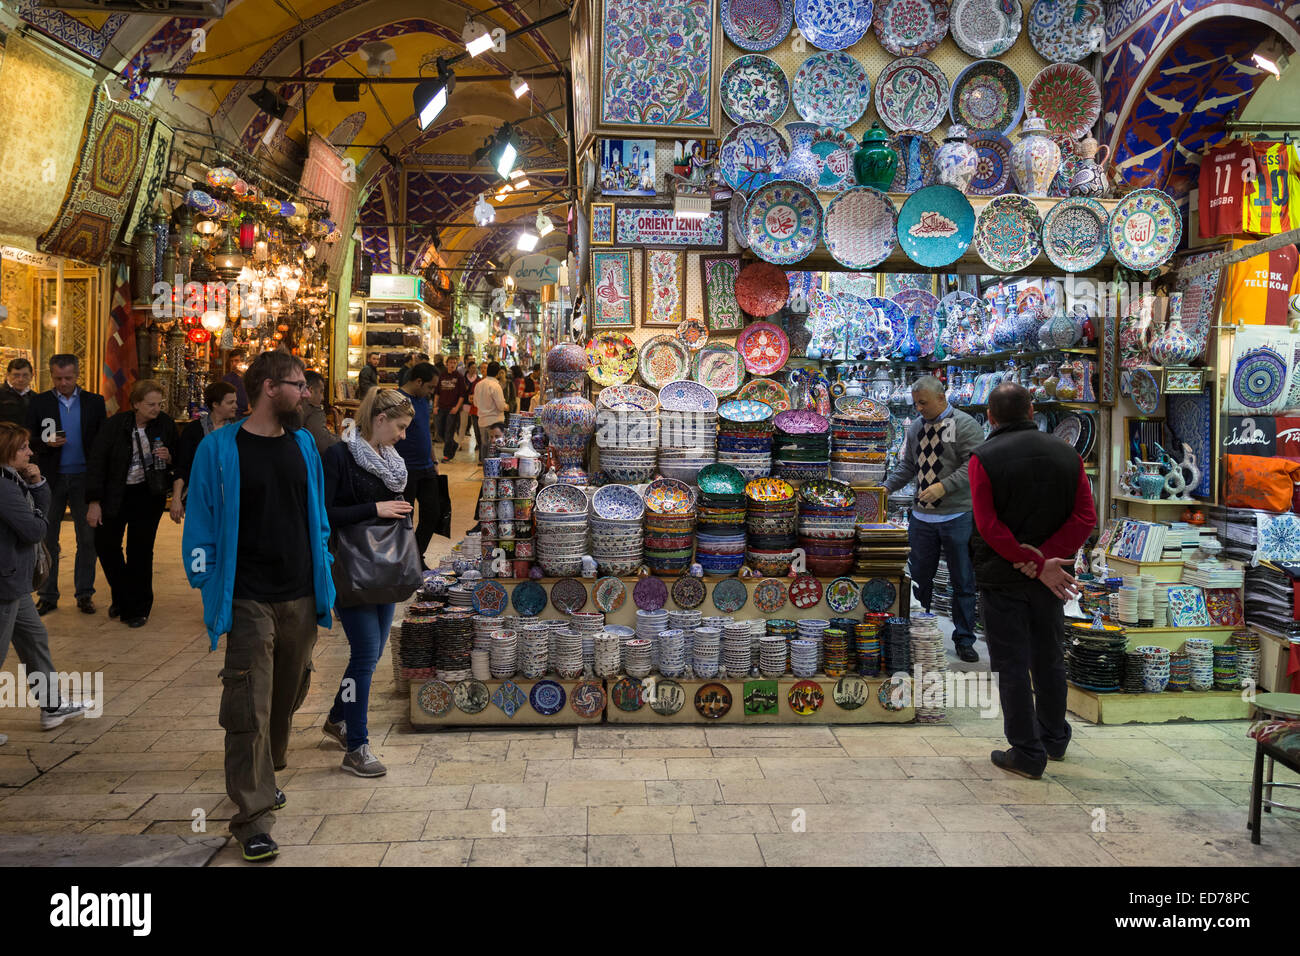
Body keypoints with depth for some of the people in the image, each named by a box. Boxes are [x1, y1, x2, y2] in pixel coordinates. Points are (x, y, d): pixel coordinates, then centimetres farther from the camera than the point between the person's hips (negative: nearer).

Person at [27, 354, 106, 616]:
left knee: (88, 538, 3)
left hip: (83, 478, 0)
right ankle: (48, 596, 13)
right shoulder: (39, 402, 4)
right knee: (47, 538, 4)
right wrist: (47, 443, -17)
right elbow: (29, 441, 4)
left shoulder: (94, 402, 4)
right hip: (51, 478, 0)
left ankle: (85, 594, 13)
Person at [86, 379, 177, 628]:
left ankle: (137, 609, 15)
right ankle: (121, 597, 27)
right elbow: (97, 461, -8)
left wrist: (168, 458, -18)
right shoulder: (116, 424, -11)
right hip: (115, 494, 0)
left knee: (140, 551, 1)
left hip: (148, 495, 0)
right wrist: (94, 501, -11)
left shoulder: (165, 424, -6)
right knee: (105, 544, 3)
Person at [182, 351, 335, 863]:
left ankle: (263, 777, 39)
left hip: (301, 597, 5)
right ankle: (254, 817, 2)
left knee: (287, 696, 16)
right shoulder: (220, 449, -6)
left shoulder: (303, 445, 8)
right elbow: (201, 525, -3)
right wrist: (210, 588, -6)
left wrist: (323, 578, 12)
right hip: (249, 602, -5)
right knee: (250, 707, -6)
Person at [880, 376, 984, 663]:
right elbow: (907, 466, 17)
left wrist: (944, 487, -24)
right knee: (920, 579, 11)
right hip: (922, 517, 5)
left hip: (957, 518, -5)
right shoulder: (916, 427, 12)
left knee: (963, 582, 5)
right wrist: (887, 487, 2)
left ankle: (964, 640, 17)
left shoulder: (965, 425, -6)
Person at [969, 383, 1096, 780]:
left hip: (1002, 578, -5)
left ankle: (1027, 753, 8)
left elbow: (988, 526, -20)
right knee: (1049, 658, 19)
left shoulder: (984, 458, -12)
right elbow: (1086, 517, -6)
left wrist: (1039, 565, -17)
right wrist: (1043, 556, -15)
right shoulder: (1065, 454, 2)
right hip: (1048, 580, 5)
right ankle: (1055, 739, 33)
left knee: (1012, 666, 3)